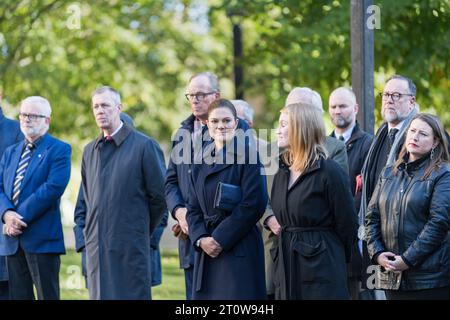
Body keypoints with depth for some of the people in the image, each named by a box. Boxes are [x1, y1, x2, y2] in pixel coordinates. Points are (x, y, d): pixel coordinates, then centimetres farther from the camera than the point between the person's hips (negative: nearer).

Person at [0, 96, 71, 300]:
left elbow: (54, 188, -14)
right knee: (17, 296, 6)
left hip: (42, 238, -6)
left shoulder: (59, 150, -1)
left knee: (48, 296, -4)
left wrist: (21, 216, -17)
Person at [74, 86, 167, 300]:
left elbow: (160, 196, -3)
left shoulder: (144, 146, -5)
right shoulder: (90, 151, 14)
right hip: (96, 247, 6)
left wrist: (143, 229, 5)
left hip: (131, 248, -5)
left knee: (131, 296, -5)